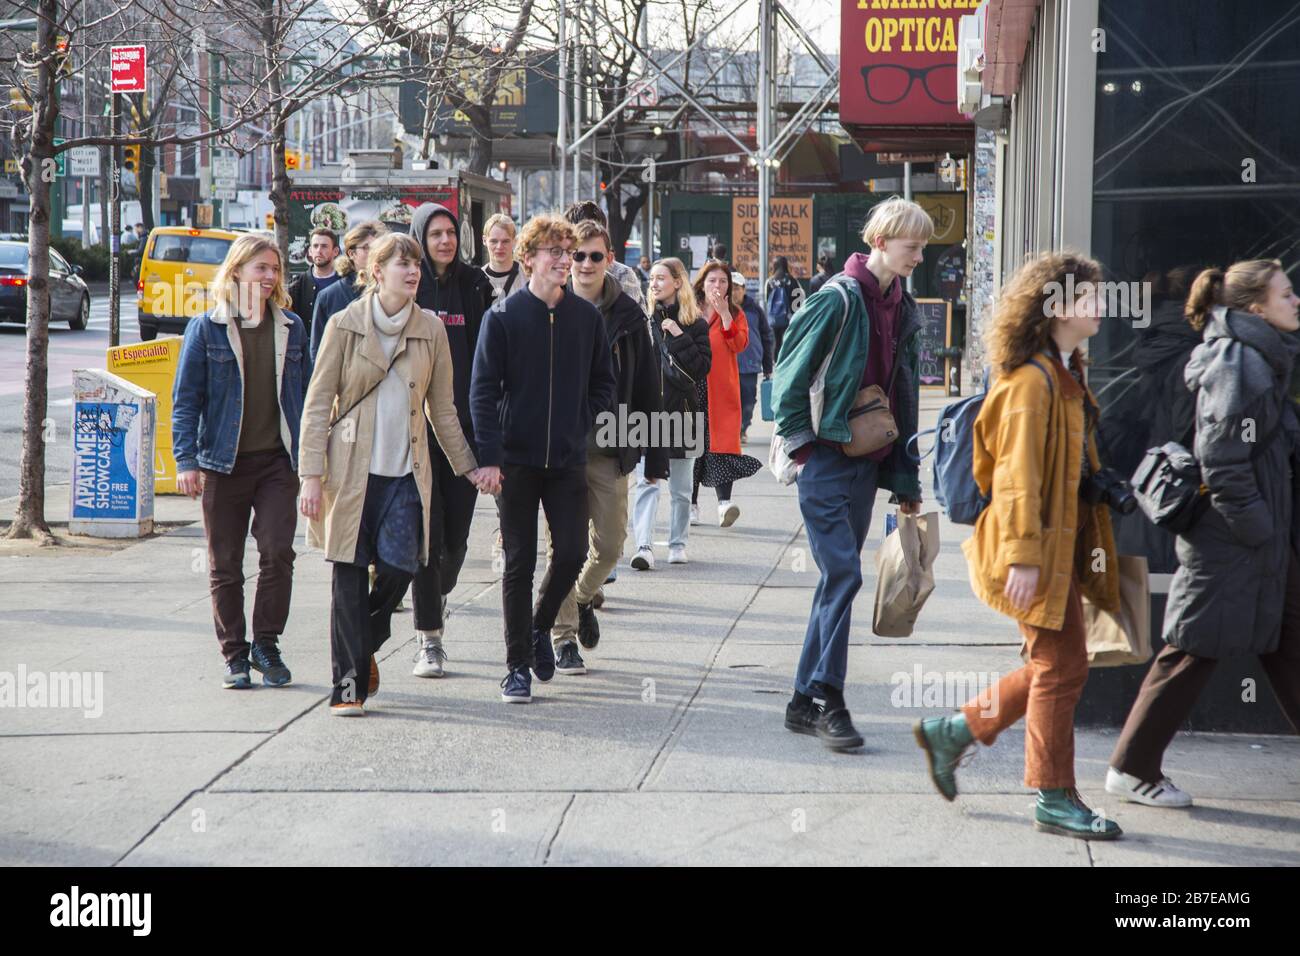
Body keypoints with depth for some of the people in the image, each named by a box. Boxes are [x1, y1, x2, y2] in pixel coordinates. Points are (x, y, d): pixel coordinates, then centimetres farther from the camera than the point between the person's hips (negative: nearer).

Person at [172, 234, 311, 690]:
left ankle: (266, 644, 7)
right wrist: (186, 459, -9)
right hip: (224, 463, -1)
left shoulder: (291, 327, 9)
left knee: (277, 552, -10)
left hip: (278, 460, 1)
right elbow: (186, 398, -1)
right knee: (225, 564, 5)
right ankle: (235, 655, 16)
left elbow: (306, 393, 14)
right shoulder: (206, 328, 0)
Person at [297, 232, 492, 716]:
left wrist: (467, 465, 14)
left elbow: (442, 407, 15)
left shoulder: (431, 329, 7)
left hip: (406, 472, 2)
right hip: (351, 469, -2)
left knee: (399, 564, -11)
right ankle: (348, 684, 9)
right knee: (350, 576, -1)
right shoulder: (344, 325, 0)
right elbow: (318, 403, 0)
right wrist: (312, 474, -6)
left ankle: (364, 648, 19)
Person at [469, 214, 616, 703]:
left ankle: (540, 626, 26)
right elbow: (483, 390, -6)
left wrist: (580, 424, 0)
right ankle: (518, 666, 10)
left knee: (572, 553, -2)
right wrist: (489, 456, -14)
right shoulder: (503, 316, -3)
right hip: (516, 460, -2)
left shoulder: (587, 317, 5)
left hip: (568, 460, 2)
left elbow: (604, 383, 14)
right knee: (520, 562, 1)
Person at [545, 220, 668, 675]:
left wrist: (655, 453, 4)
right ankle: (564, 637, 13)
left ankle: (582, 599, 34)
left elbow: (647, 387, 7)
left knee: (610, 543, 3)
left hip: (609, 449, 2)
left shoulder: (627, 314, 5)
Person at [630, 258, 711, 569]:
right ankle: (644, 547, -15)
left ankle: (678, 544, 22)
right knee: (646, 482, -11)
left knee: (681, 488, 10)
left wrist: (680, 338, -13)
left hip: (681, 411, 1)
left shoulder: (694, 324, 3)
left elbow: (703, 368, -5)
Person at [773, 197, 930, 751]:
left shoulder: (901, 307, 11)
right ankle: (828, 702, -6)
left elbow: (904, 393, 16)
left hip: (868, 462, 7)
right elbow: (789, 372, -10)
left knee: (838, 578, 9)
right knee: (842, 574, -12)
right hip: (827, 458, -7)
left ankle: (805, 701, 16)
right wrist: (800, 440, -10)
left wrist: (905, 478, 15)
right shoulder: (839, 299, -12)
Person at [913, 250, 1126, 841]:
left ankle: (950, 733, 25)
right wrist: (1023, 555, -25)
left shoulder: (1066, 374, 15)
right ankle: (1054, 800, 9)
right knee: (1062, 666, -2)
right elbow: (1017, 474, -21)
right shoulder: (1031, 381, -17)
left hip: (1063, 544, 10)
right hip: (1038, 549, -10)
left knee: (1052, 666, 14)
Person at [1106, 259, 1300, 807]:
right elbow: (1221, 455, -23)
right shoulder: (1237, 360, -17)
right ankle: (1132, 768, 10)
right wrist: (1252, 524, -19)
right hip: (1231, 539, -10)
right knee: (1196, 649, -1)